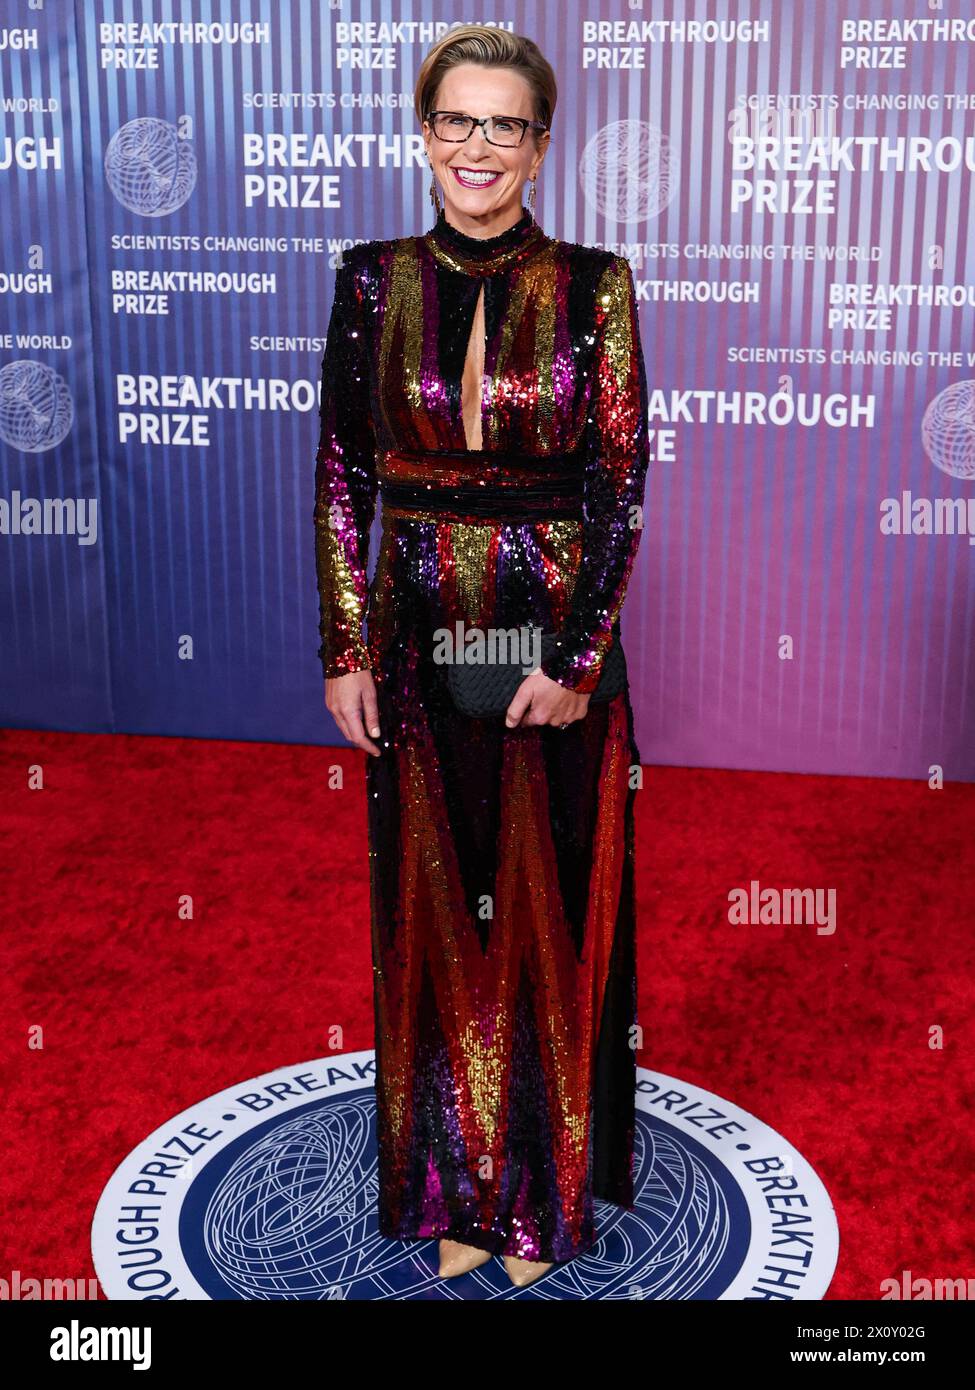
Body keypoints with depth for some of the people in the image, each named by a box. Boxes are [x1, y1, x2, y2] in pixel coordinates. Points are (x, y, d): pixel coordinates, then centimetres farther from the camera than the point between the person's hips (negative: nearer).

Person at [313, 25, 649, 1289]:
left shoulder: (592, 286, -4)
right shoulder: (374, 281, 2)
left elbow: (622, 484, -6)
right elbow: (343, 476, 2)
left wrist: (579, 657, -12)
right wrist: (347, 650, -3)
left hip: (555, 641, -2)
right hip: (418, 648, 2)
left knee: (549, 907, 8)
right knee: (435, 912, 11)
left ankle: (544, 1186, 28)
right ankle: (455, 1185, 28)